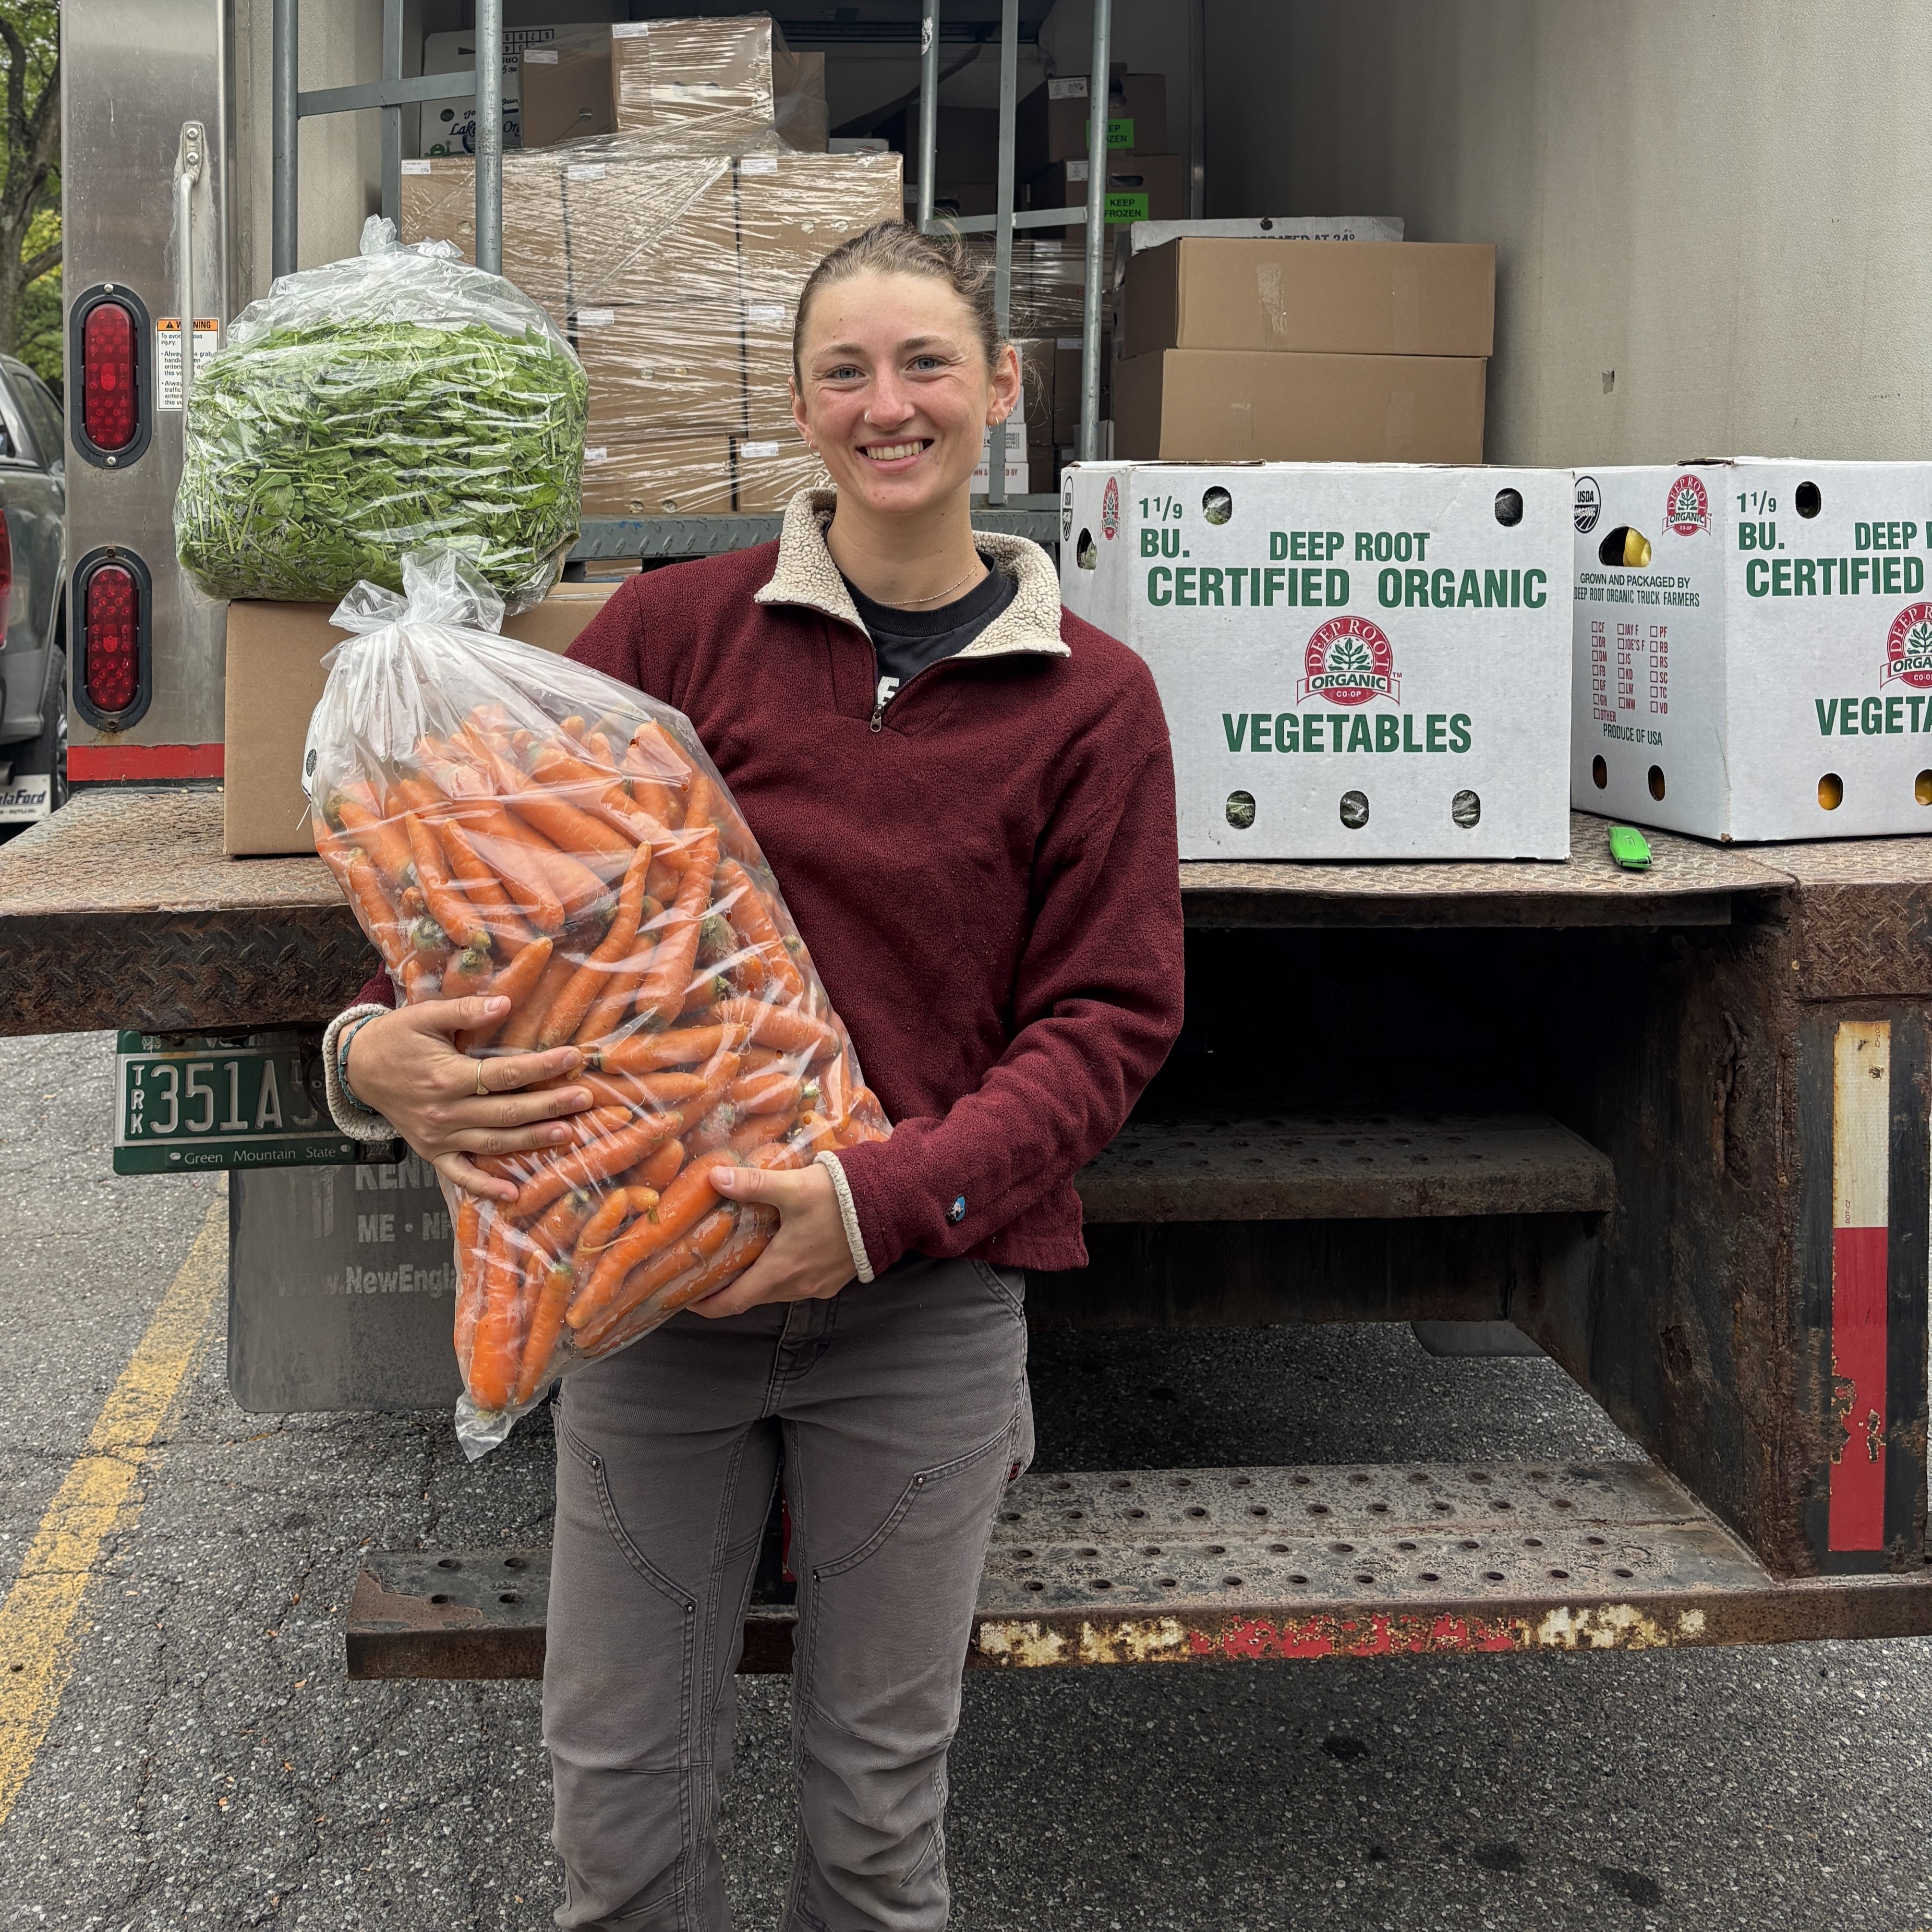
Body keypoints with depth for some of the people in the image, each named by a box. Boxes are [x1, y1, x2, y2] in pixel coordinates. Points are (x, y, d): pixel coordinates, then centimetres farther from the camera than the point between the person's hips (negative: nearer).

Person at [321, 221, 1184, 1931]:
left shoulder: (1090, 699, -1)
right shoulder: (675, 629, -1)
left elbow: (1109, 1020, -4)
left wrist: (890, 1197, -17)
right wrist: (380, 1046, -18)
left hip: (924, 1300, 0)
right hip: (655, 1275, 1)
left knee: (880, 1784, 13)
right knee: (619, 1772, 10)